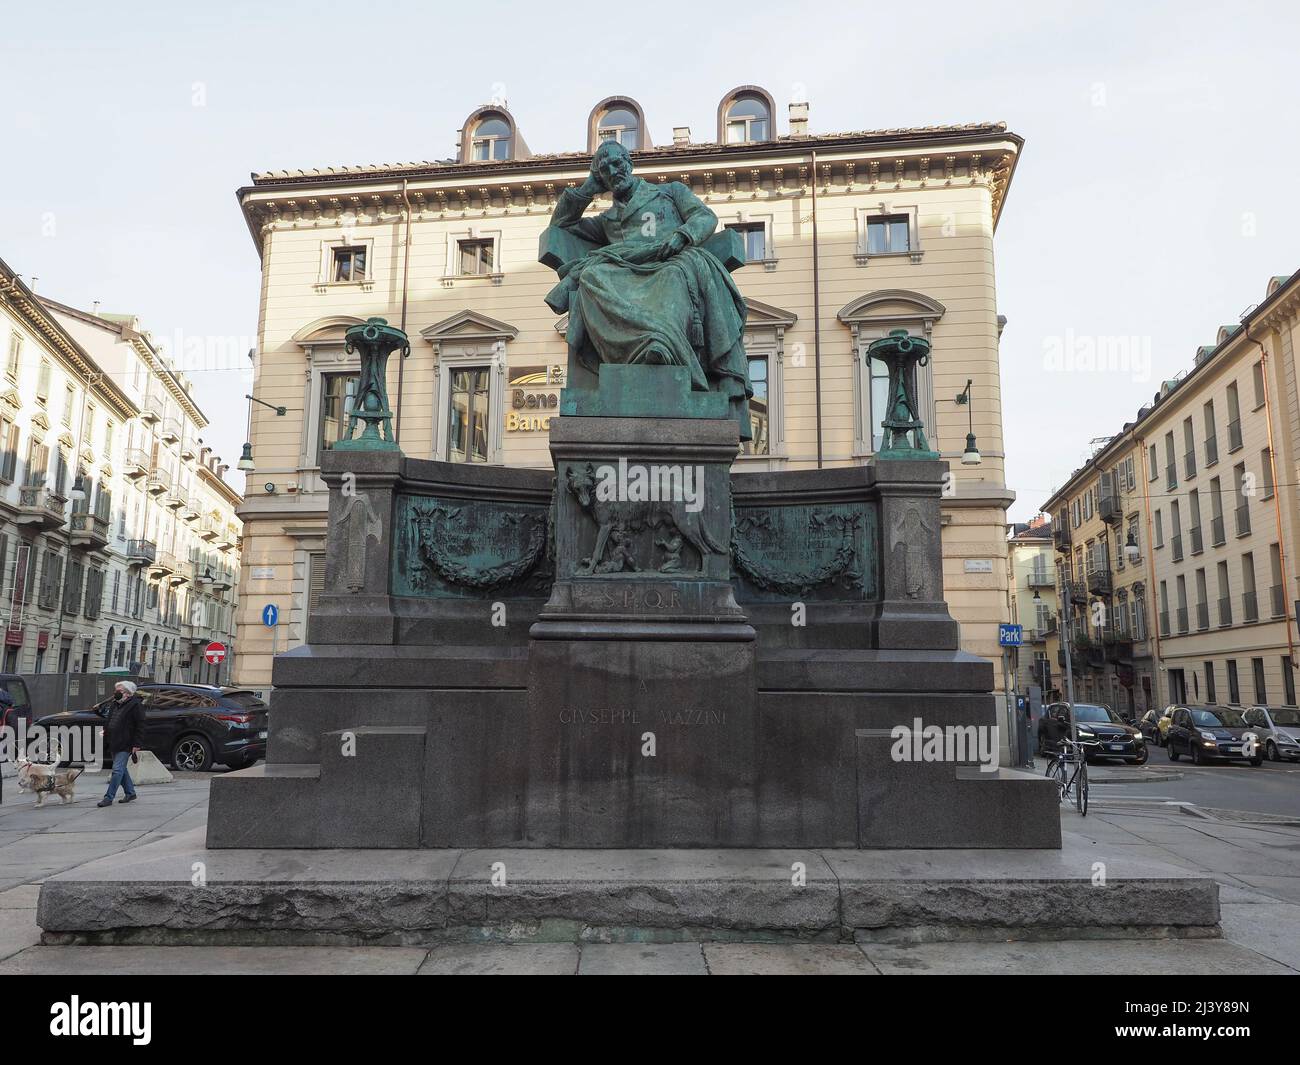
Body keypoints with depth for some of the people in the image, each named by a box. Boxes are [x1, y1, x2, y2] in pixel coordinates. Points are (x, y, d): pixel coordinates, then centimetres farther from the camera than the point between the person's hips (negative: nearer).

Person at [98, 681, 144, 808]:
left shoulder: (135, 705, -10)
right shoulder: (114, 704, 16)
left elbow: (140, 726, -12)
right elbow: (108, 722, 28)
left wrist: (137, 744, -16)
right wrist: (106, 735, 16)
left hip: (125, 745, -9)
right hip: (114, 743, 9)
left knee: (118, 770, -10)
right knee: (121, 769, 15)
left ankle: (109, 797, -8)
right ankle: (130, 793, 26)